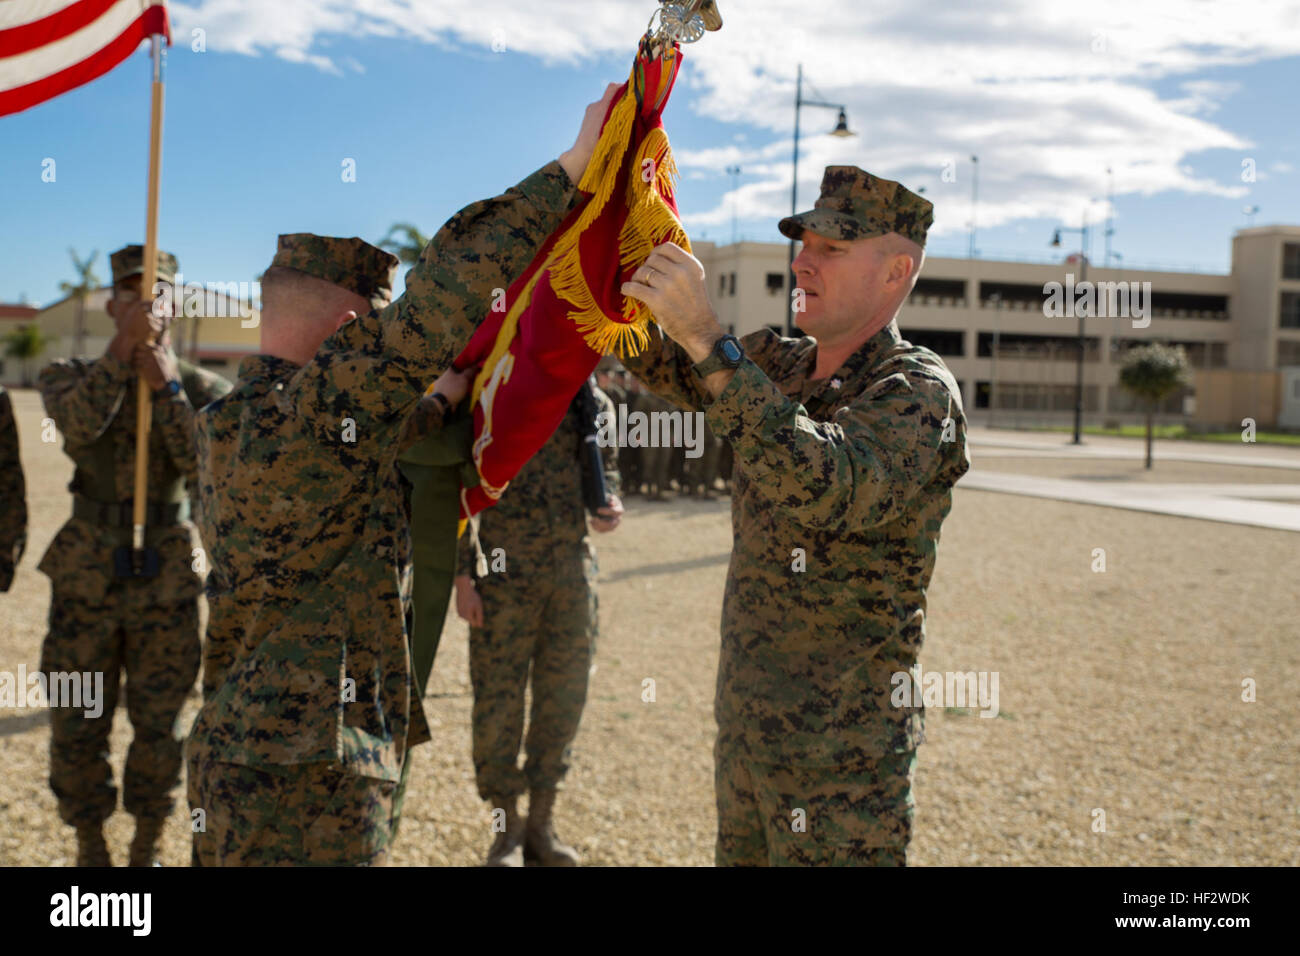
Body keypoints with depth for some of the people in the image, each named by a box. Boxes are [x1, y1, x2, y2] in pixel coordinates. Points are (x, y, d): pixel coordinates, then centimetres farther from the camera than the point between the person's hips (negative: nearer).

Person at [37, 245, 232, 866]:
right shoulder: (69, 376, 1)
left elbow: (208, 471, -15)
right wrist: (124, 345, -30)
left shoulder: (204, 389, 0)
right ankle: (90, 848, 23)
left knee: (158, 723, 7)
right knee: (78, 722, 6)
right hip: (86, 574, 0)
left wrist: (166, 389, -20)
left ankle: (146, 849, 24)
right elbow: (78, 425, -22)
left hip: (167, 576, 0)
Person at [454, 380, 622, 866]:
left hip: (574, 566, 4)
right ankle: (507, 829, 16)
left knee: (564, 698, 8)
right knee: (498, 698, 0)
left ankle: (541, 825, 23)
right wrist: (462, 576, -8)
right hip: (506, 570, -3)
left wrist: (610, 512, -11)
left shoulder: (596, 404, 7)